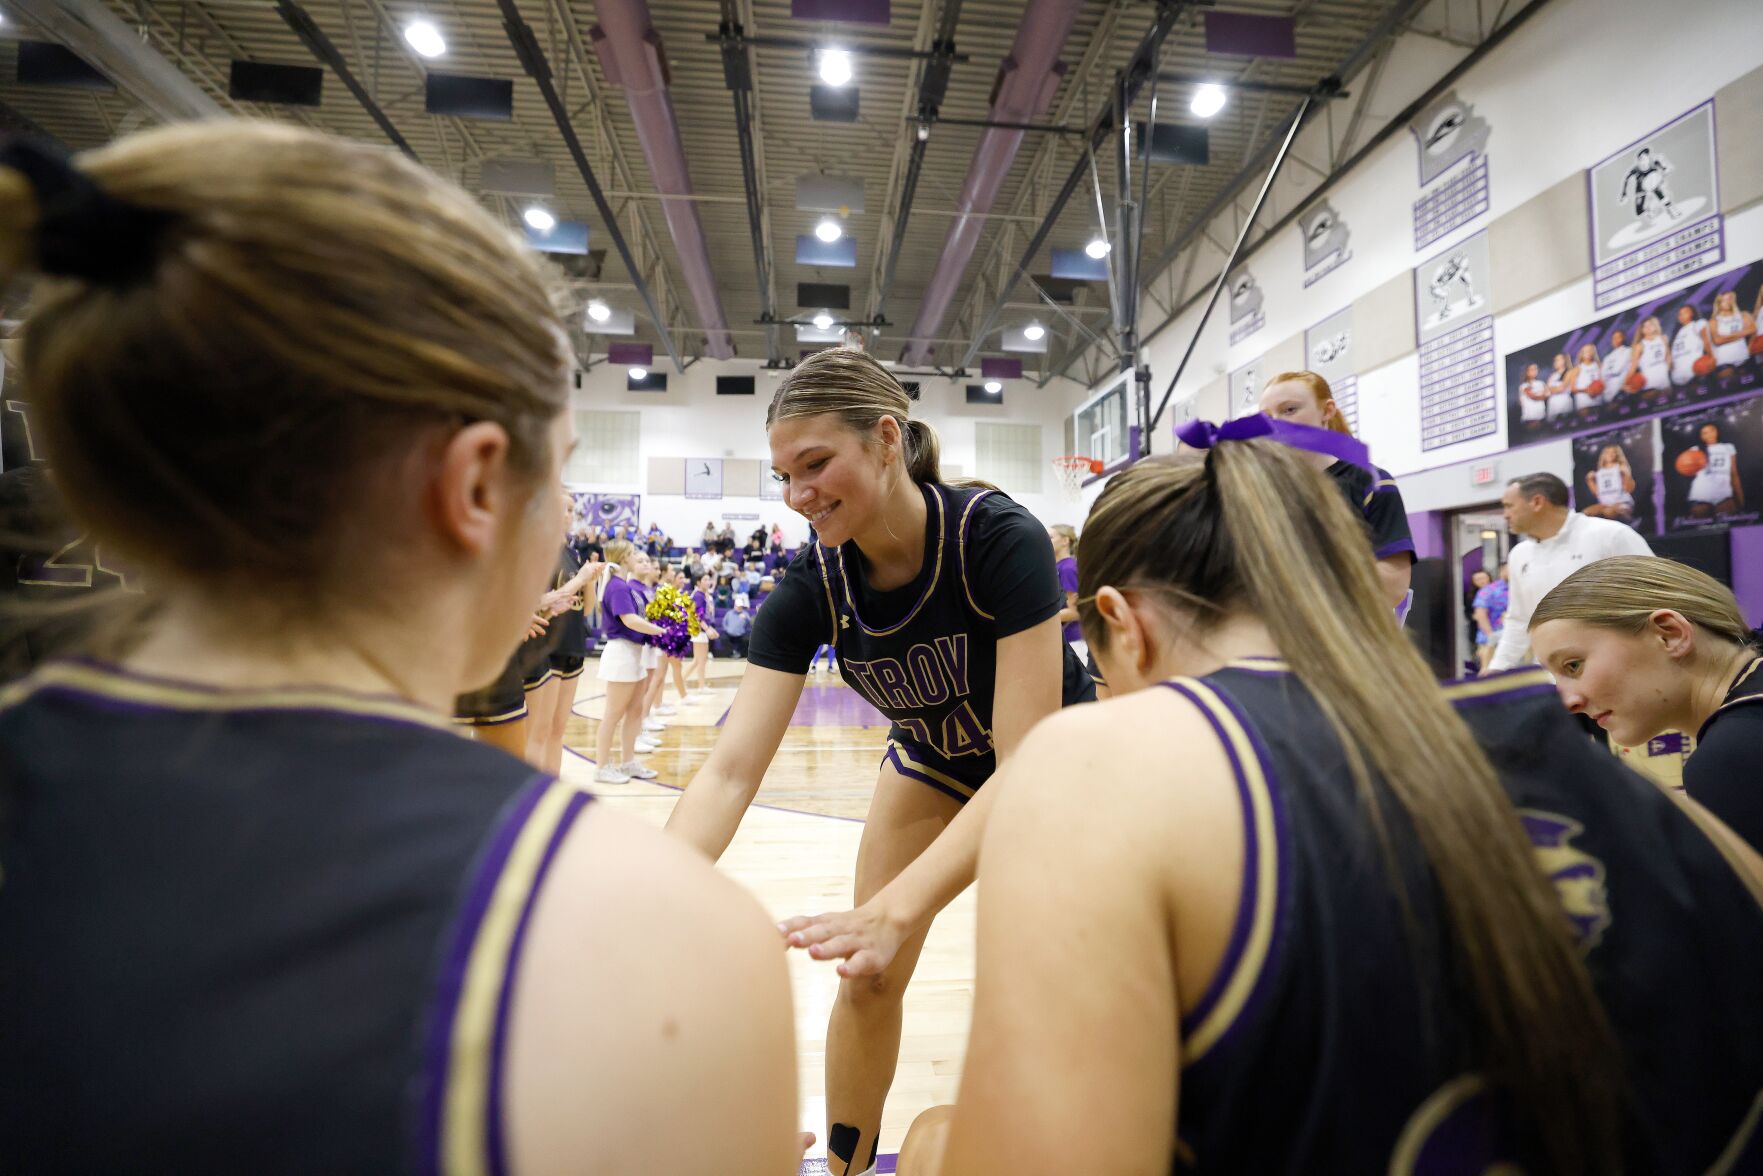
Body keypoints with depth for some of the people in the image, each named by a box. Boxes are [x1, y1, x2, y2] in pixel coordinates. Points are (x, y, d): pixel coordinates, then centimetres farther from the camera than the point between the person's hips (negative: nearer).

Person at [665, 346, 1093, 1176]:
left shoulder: (1001, 539, -36)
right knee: (866, 978, 2)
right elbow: (730, 772, -28)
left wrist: (896, 909, -52)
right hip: (933, 758, 3)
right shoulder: (812, 587, -24)